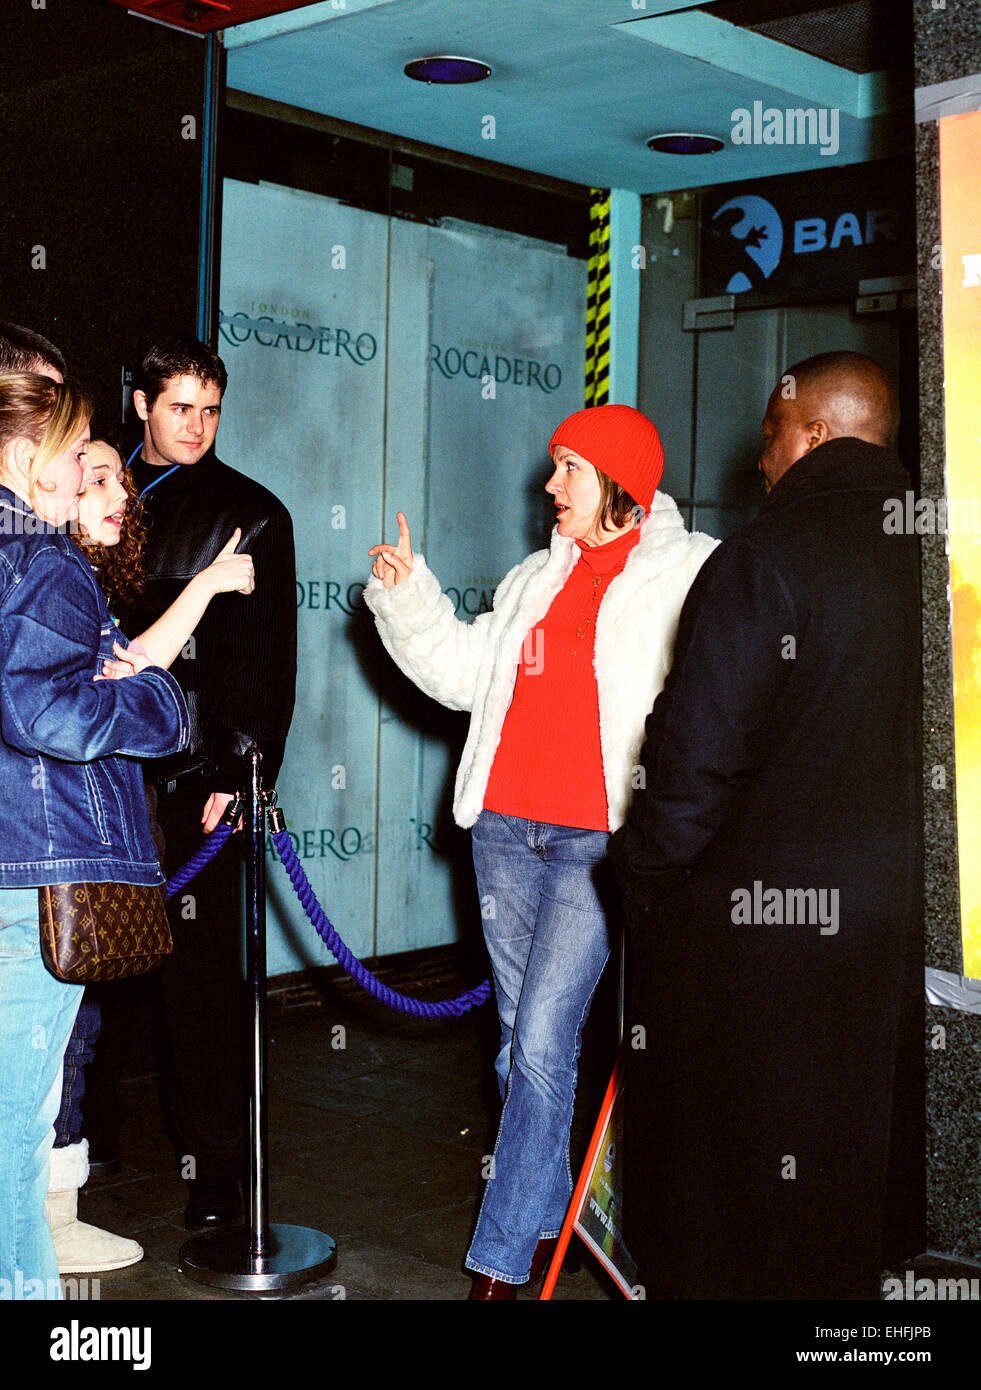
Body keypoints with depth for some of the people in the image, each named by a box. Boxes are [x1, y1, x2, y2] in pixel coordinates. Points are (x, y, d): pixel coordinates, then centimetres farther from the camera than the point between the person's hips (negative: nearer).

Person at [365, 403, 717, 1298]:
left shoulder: (691, 572, -2)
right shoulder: (537, 578, 18)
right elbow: (466, 671, 18)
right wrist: (407, 595, 9)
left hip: (596, 838, -6)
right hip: (506, 828, 6)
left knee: (542, 1041, -10)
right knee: (522, 1043, 11)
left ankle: (502, 1257, -1)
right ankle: (551, 1222, 26)